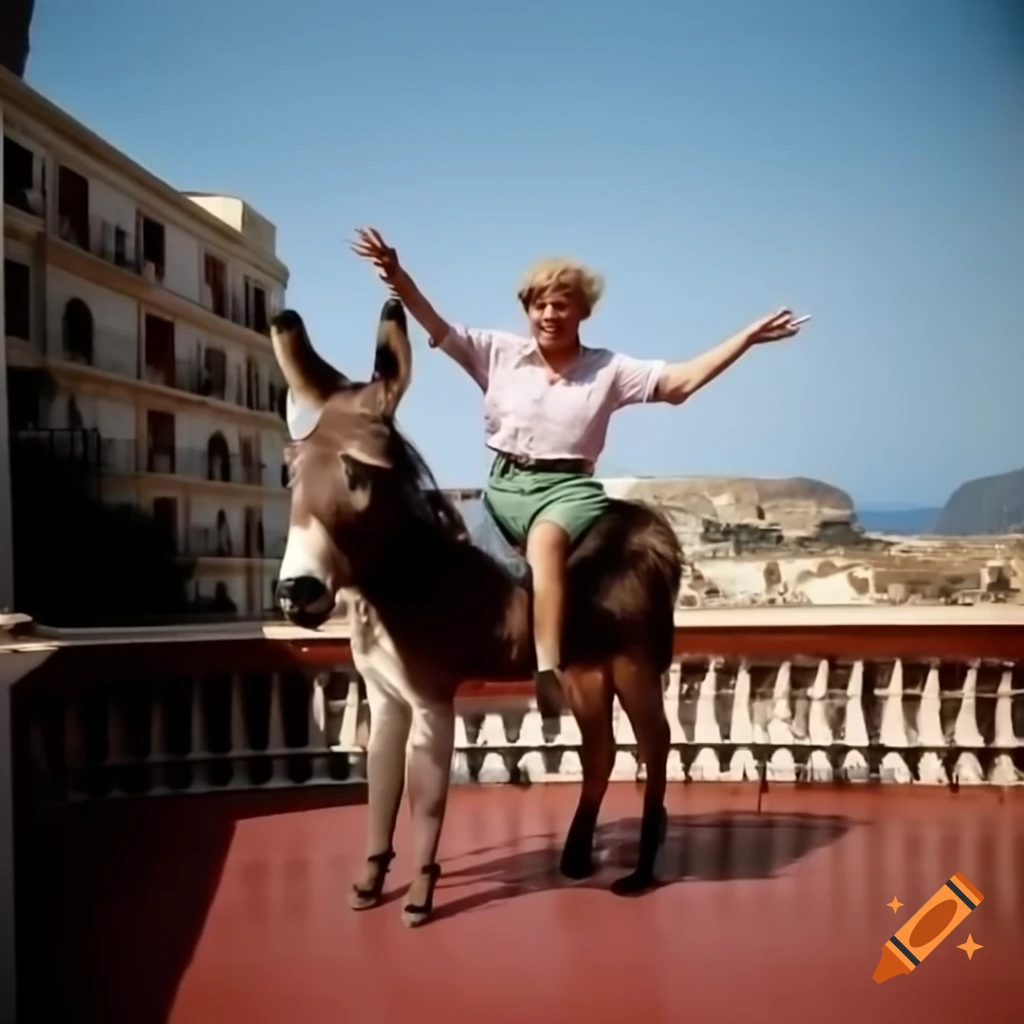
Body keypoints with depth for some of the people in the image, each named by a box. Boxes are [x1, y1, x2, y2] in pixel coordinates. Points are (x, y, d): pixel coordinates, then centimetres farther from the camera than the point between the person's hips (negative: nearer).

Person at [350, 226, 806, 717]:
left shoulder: (609, 369, 5)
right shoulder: (498, 354, 9)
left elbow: (679, 382, -1)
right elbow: (437, 327, 2)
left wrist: (748, 336, -7)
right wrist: (397, 275, -14)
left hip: (569, 487, -4)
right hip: (505, 486, 4)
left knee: (546, 537, -36)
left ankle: (549, 670, -46)